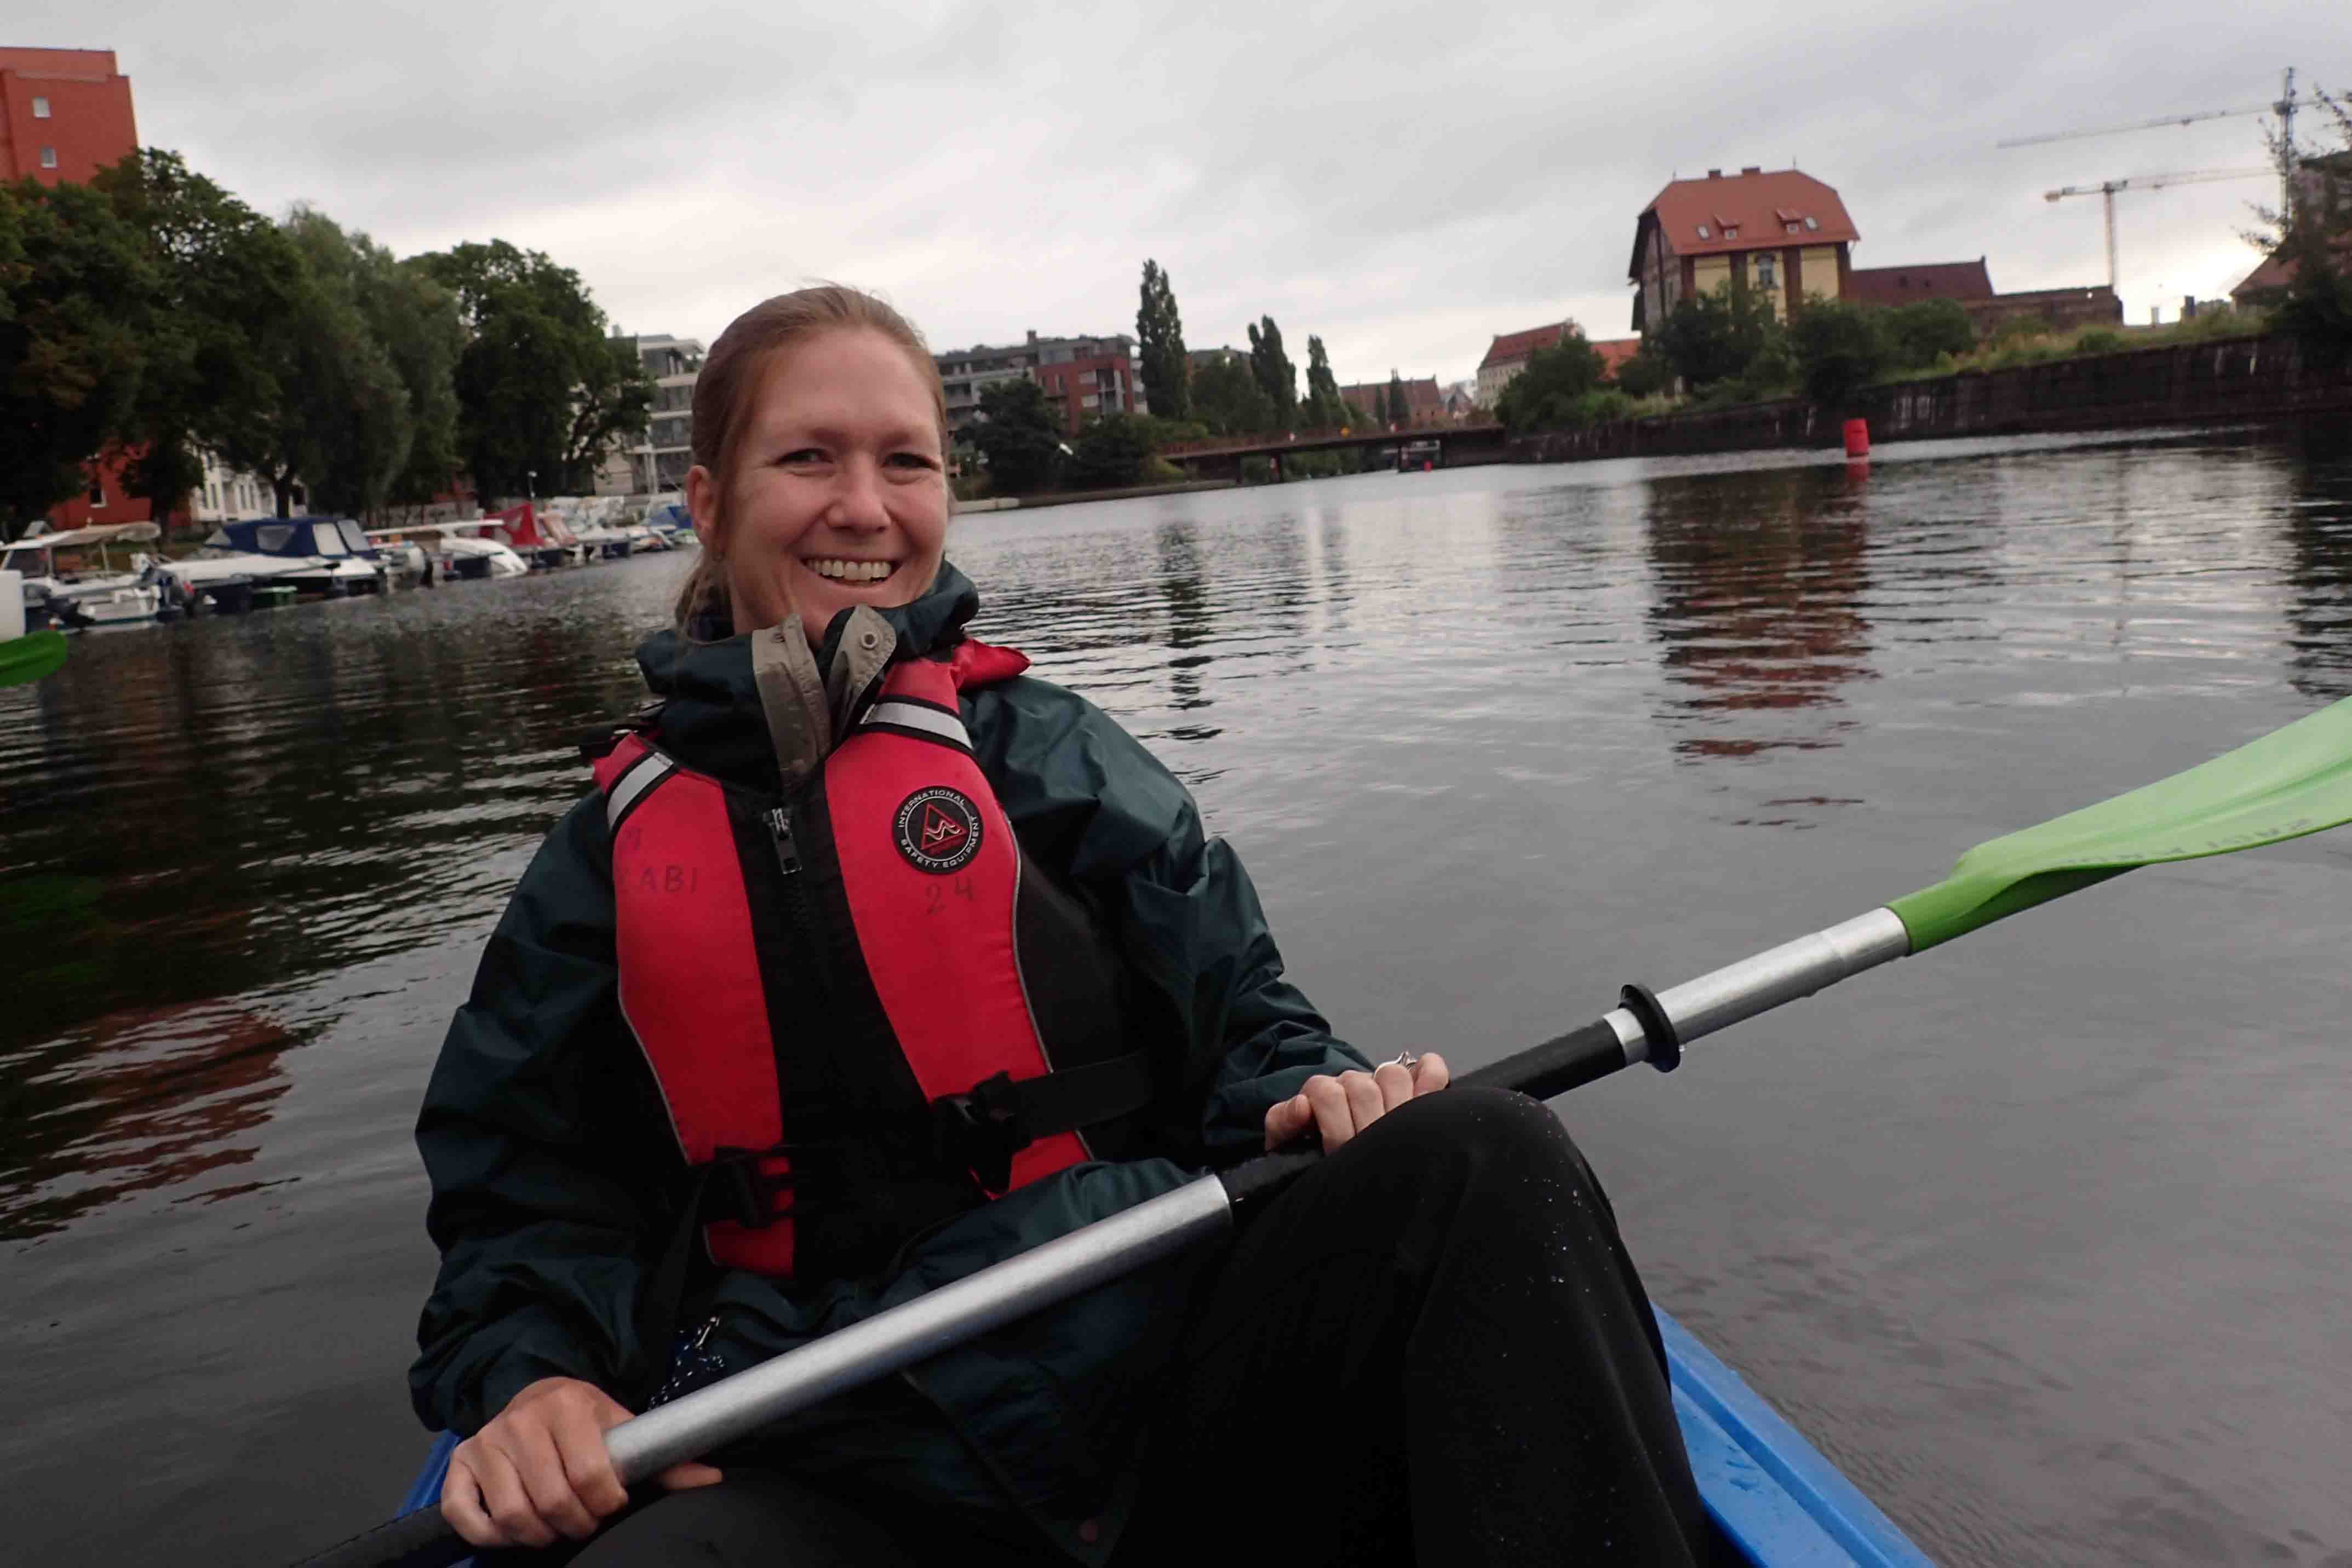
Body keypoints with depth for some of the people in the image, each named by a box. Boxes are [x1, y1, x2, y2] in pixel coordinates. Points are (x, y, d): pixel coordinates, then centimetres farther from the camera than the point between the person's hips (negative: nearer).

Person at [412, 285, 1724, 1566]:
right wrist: (528, 1379, -8)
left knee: (1479, 1161, -25)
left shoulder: (1043, 749, 10)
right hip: (835, 1463, -1)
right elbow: (522, 1192, 12)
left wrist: (1318, 1099, -14)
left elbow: (1236, 1009, 9)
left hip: (1161, 1366, 2)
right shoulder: (617, 845, 13)